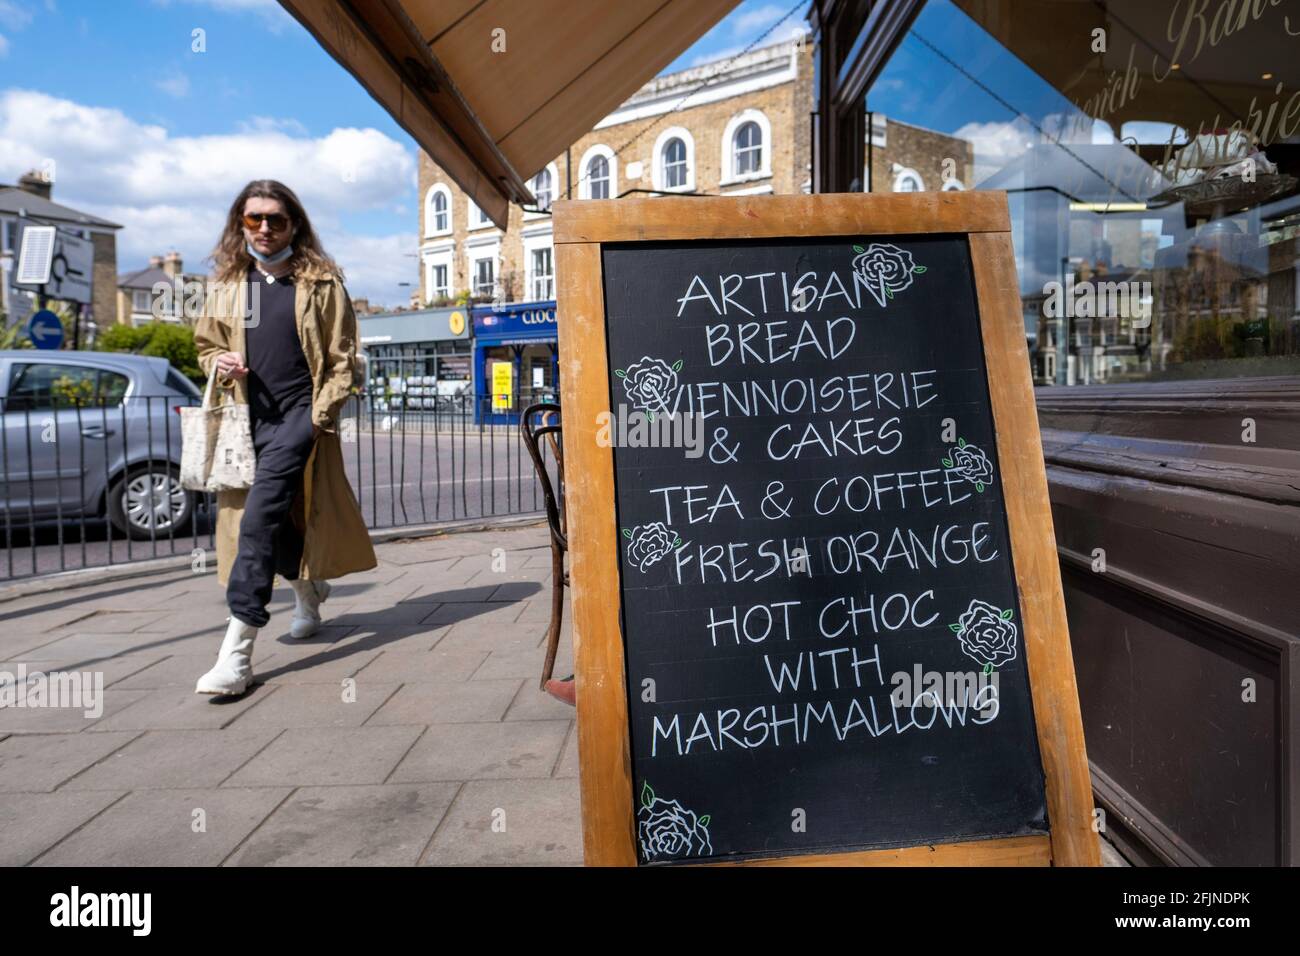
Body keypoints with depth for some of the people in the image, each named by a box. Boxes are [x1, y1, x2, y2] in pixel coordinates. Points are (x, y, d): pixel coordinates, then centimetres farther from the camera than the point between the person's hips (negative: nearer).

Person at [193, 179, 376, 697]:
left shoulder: (320, 281, 0)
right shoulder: (226, 283, 11)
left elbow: (343, 357, 0)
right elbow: (205, 344, 22)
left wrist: (321, 413, -9)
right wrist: (219, 362, -2)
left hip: (300, 412, -5)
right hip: (249, 416, 5)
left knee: (259, 517, -17)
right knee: (276, 517, 14)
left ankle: (237, 650, -18)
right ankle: (307, 592, 43)